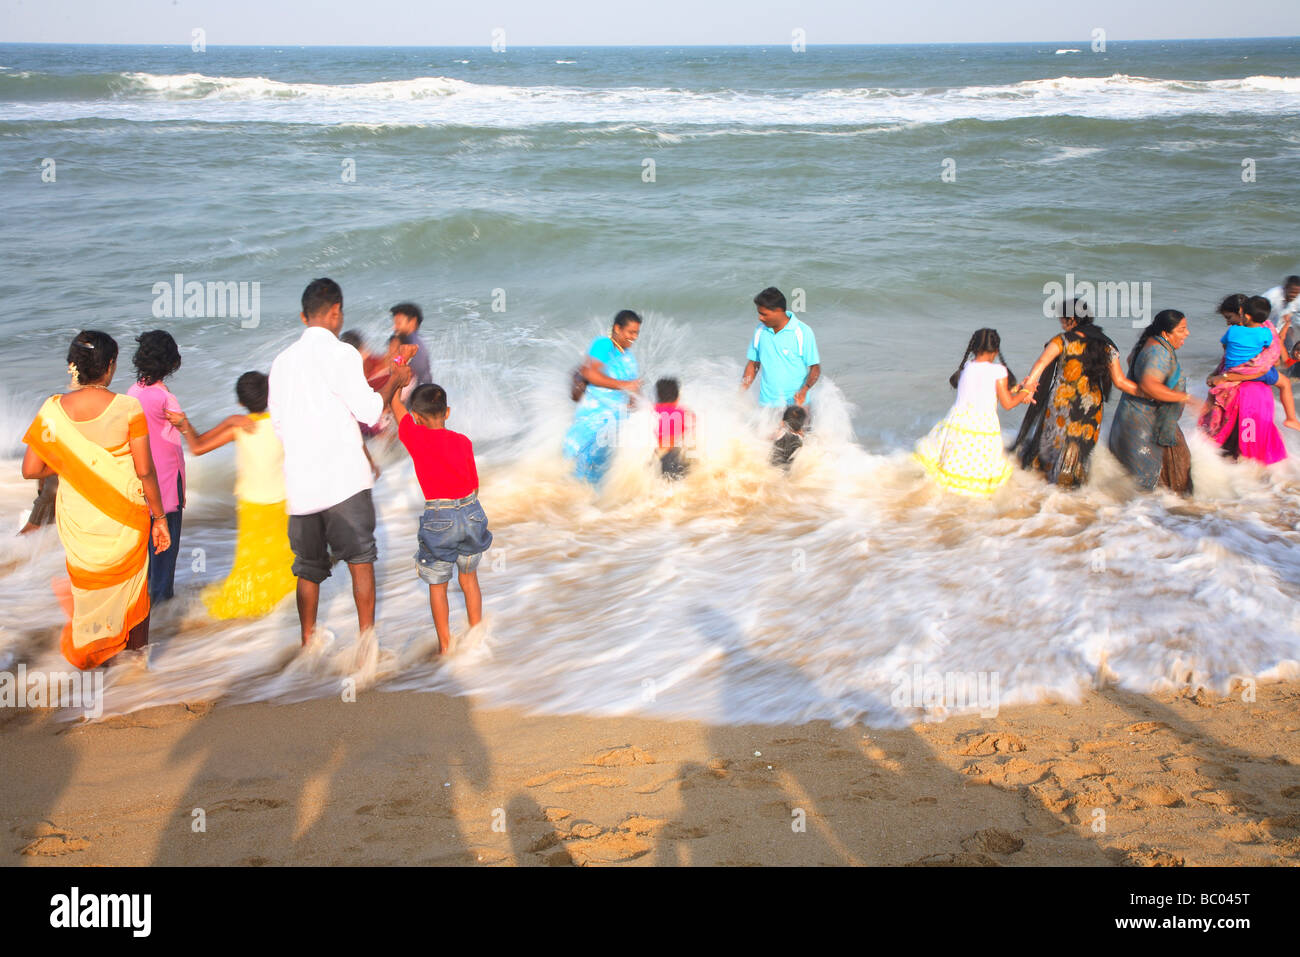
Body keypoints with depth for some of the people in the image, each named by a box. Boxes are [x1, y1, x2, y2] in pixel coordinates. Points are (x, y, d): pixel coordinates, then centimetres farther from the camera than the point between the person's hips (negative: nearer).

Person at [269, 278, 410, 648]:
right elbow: (370, 411, -9)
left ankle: (308, 645, 13)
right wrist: (394, 381, 9)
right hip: (342, 477, -5)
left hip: (299, 480, 6)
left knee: (309, 566, 11)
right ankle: (367, 641, -3)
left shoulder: (282, 360, 13)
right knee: (361, 559, 1)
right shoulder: (340, 353, -6)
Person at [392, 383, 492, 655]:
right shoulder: (463, 442, 3)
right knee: (469, 579, 20)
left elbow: (395, 403, 6)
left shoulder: (415, 437, -7)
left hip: (439, 519, -3)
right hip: (471, 512, 4)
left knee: (437, 586, 13)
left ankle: (445, 645, 18)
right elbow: (474, 484, 9)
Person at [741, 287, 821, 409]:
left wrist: (804, 390, -26)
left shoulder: (803, 332, -9)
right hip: (767, 404, 3)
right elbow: (753, 365, 14)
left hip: (795, 404, -3)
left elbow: (815, 368, -8)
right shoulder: (761, 330, 4)